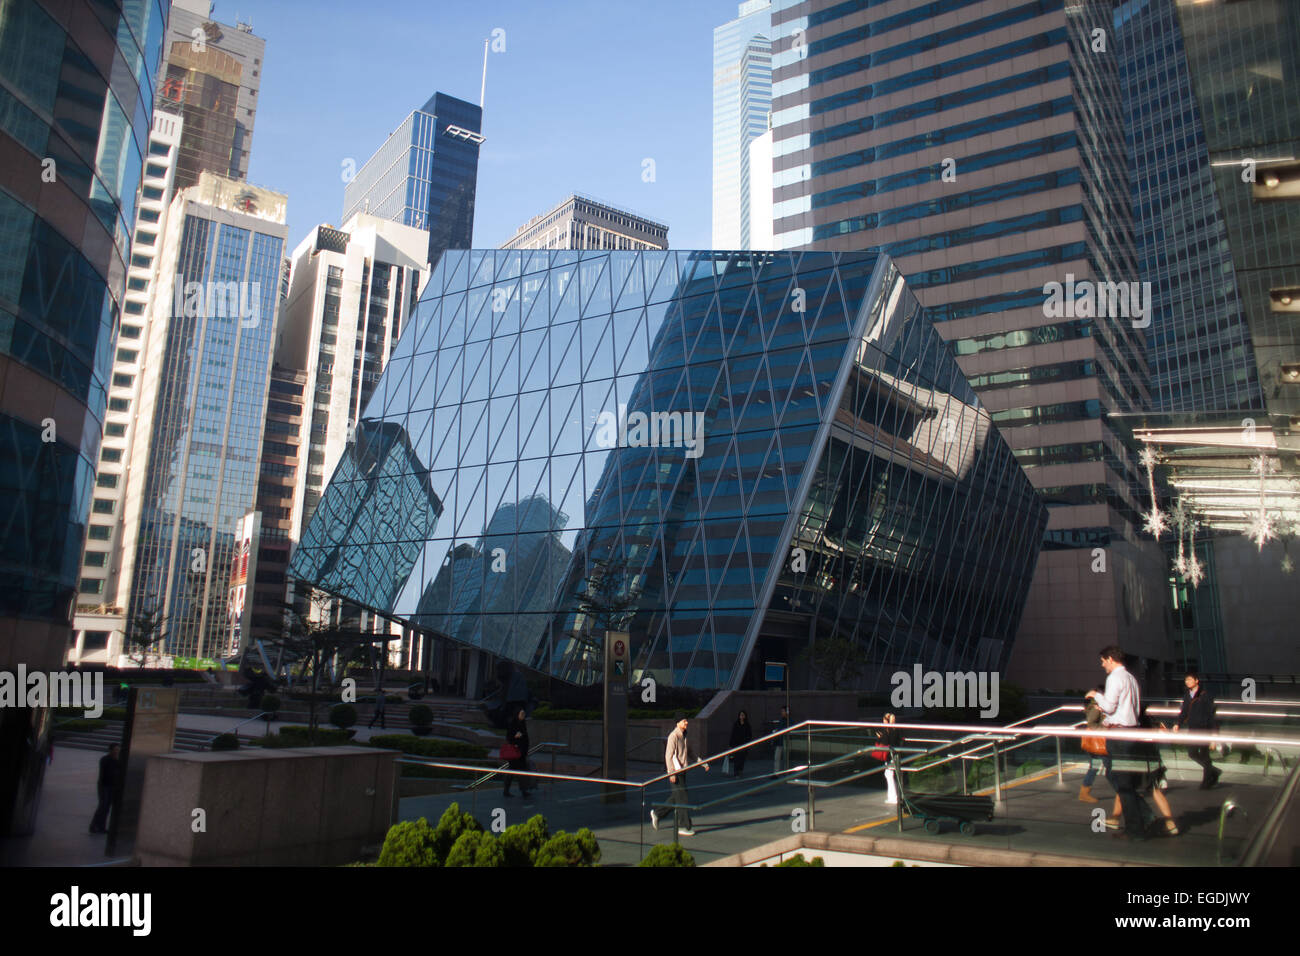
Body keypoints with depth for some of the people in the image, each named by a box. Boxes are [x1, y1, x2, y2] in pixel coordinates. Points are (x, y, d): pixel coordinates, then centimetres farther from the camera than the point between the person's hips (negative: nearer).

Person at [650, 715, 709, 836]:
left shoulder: (683, 736, 14)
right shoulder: (673, 736, -14)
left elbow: (690, 753, 23)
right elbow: (668, 755, -18)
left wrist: (703, 764, 17)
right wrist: (671, 773, -22)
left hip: (682, 771, 9)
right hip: (675, 772, -9)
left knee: (675, 798, 15)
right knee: (683, 799, -5)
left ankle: (656, 813, 30)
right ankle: (683, 827, 2)